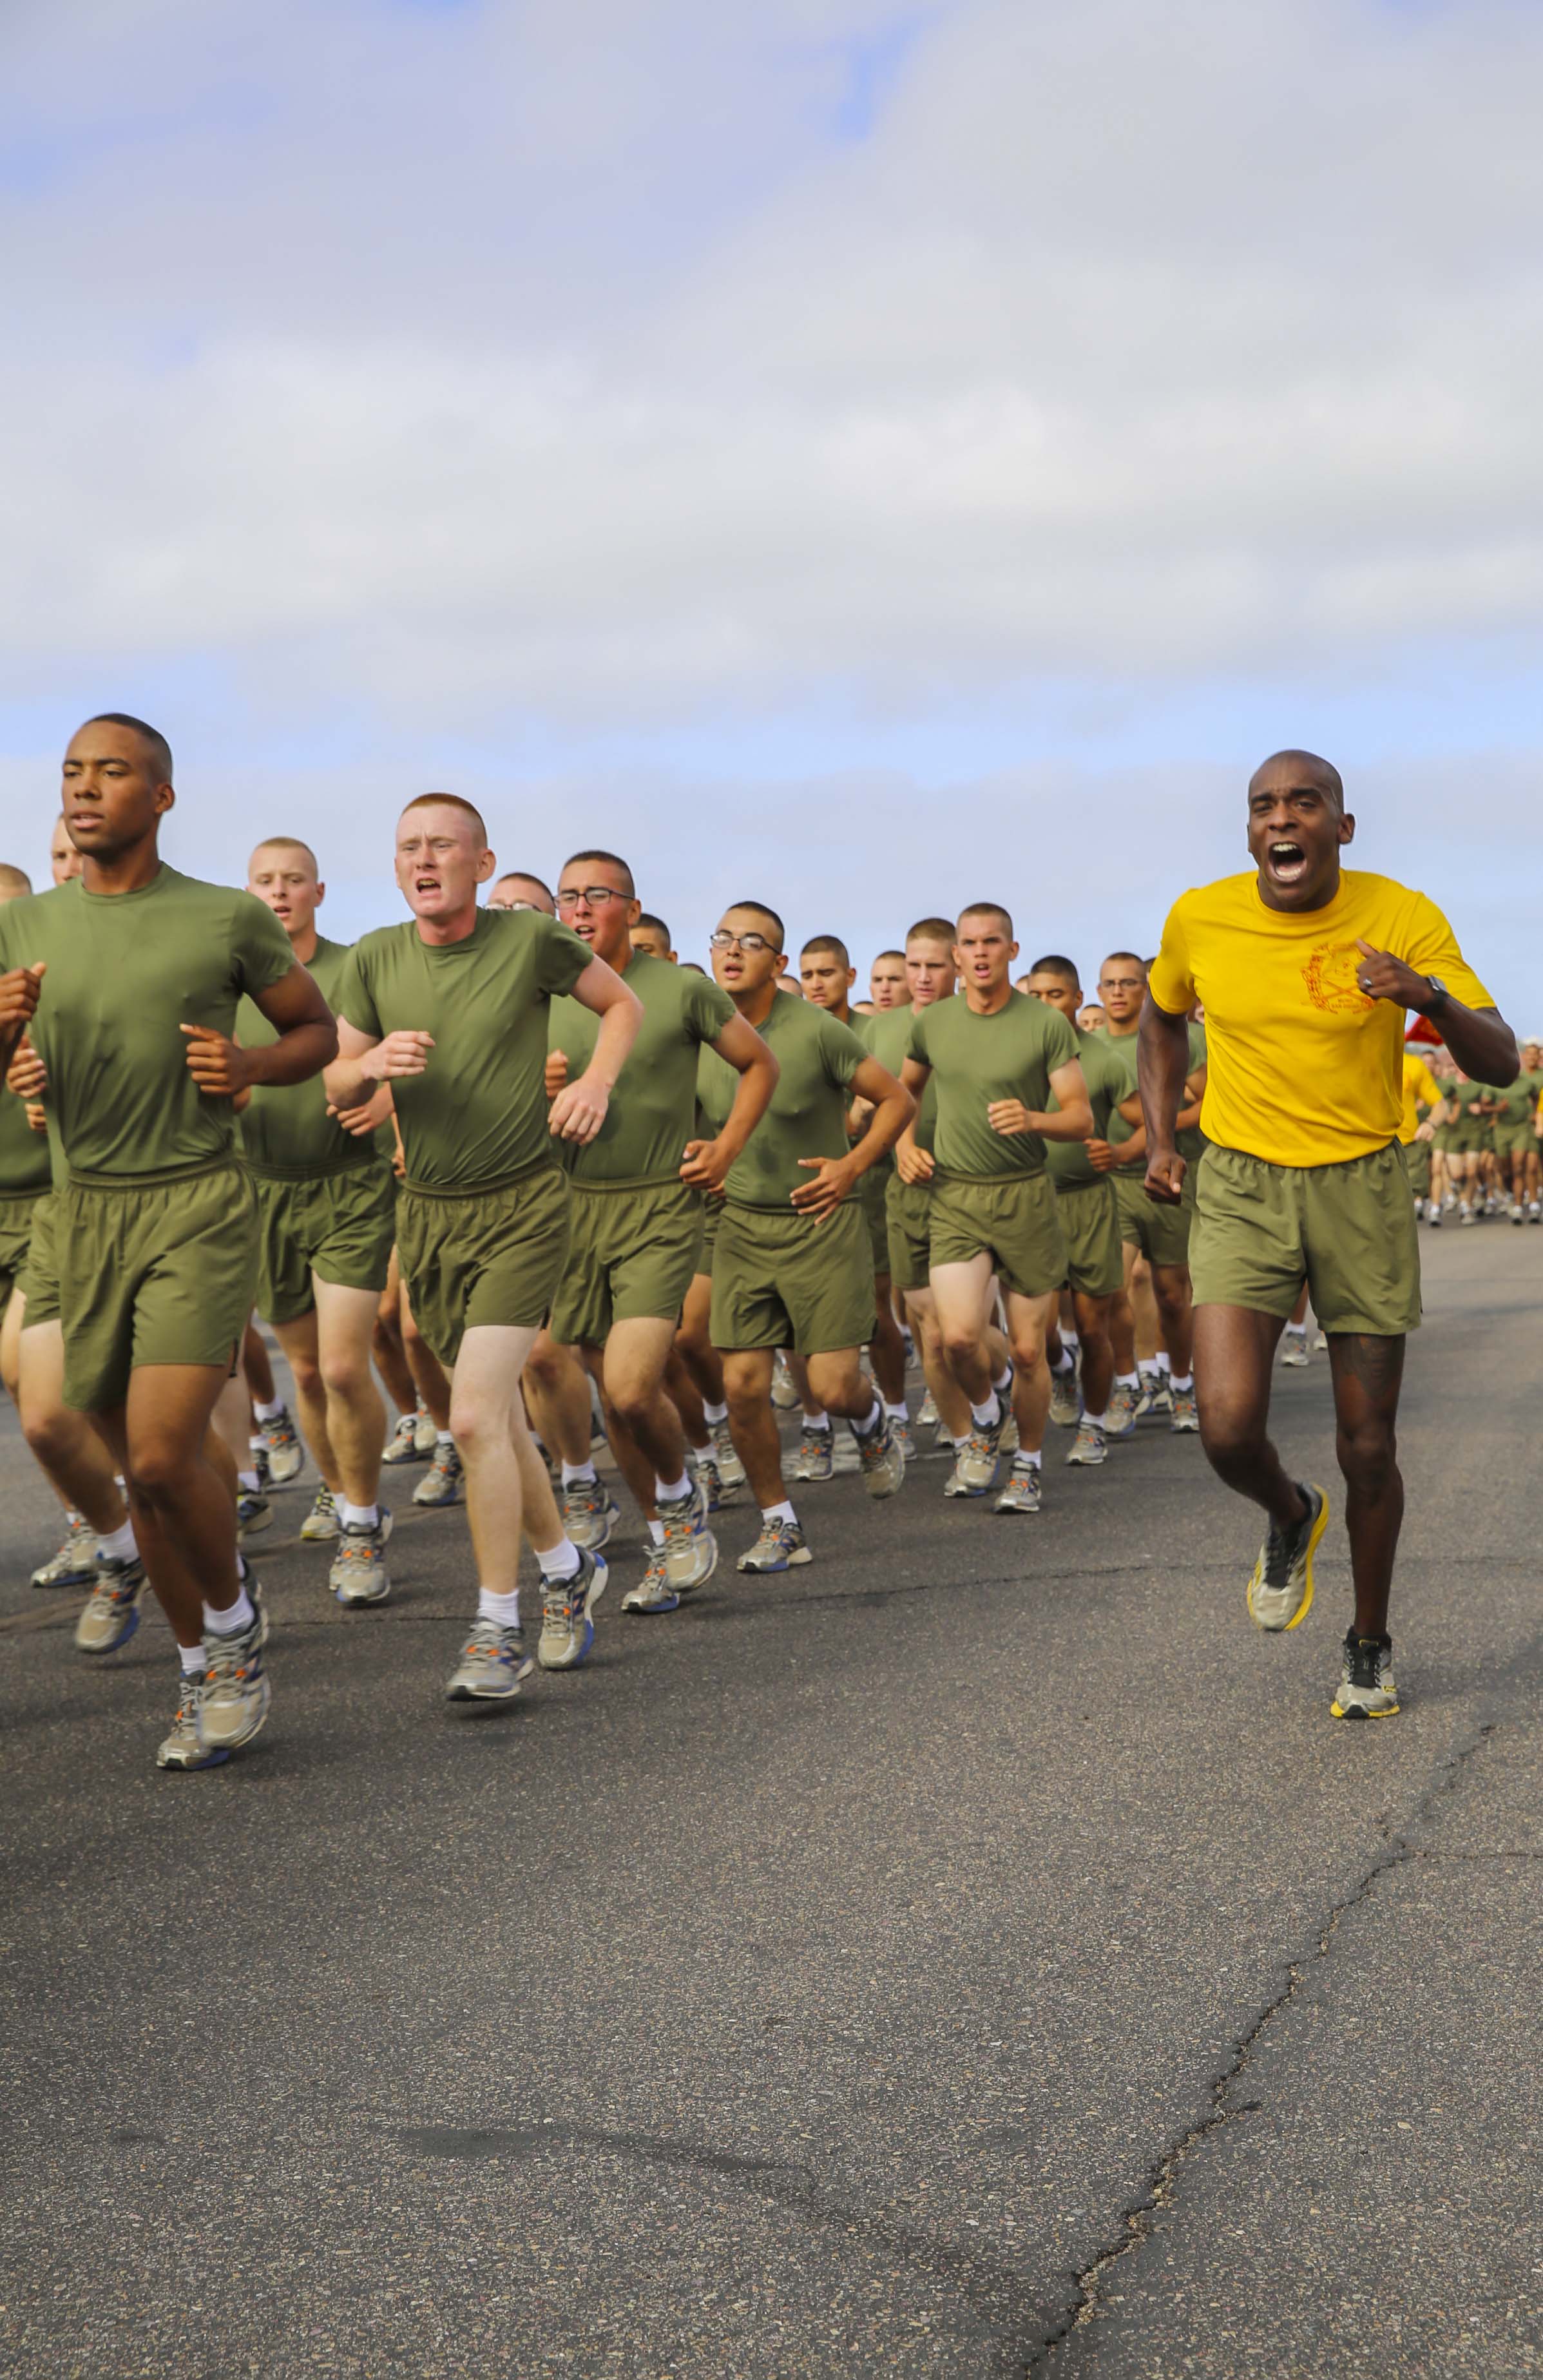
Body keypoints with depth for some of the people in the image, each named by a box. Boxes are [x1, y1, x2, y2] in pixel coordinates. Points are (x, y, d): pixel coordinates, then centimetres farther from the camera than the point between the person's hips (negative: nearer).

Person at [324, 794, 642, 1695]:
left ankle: (500, 1629, -5)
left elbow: (622, 1004, 8)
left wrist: (598, 1081, -10)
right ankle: (569, 1568, 36)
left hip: (524, 1209, -4)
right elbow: (337, 1085, 7)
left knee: (477, 1417, -16)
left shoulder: (530, 938, -9)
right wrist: (372, 1063, -16)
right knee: (499, 1421, 14)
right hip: (429, 1213, 5)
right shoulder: (375, 960, 0)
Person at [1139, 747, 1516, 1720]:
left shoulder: (1405, 920, -11)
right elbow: (1163, 1017, 17)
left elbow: (1501, 1063, -12)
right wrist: (1160, 1139, 7)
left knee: (1369, 1449, 5)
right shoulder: (1200, 919, -6)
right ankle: (1290, 1516, 20)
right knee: (1229, 1427, -18)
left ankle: (1371, 1647, 30)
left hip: (1363, 1190, 0)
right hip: (1241, 1190, 1)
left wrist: (1432, 998, -32)